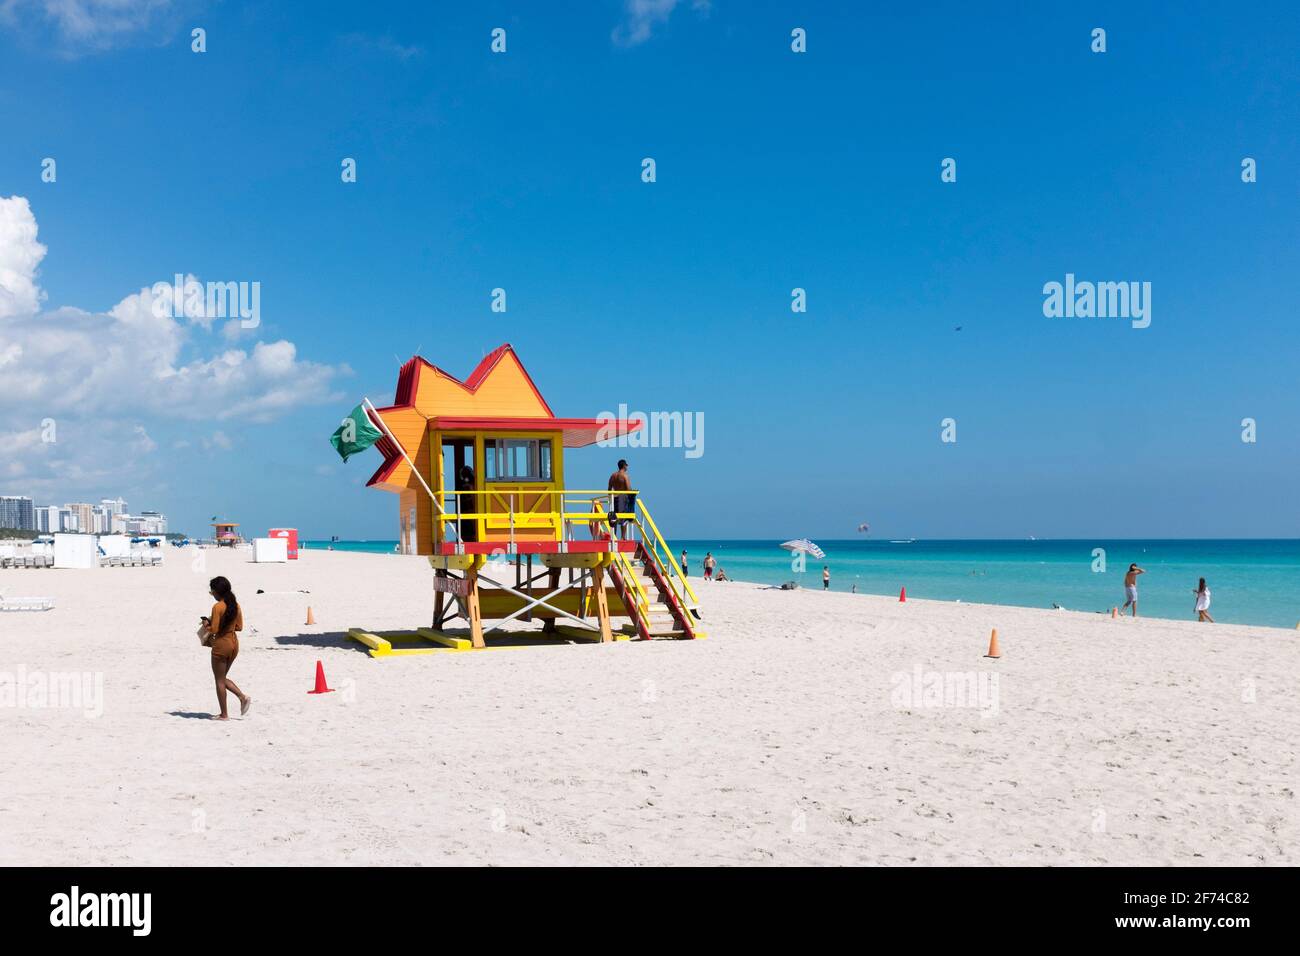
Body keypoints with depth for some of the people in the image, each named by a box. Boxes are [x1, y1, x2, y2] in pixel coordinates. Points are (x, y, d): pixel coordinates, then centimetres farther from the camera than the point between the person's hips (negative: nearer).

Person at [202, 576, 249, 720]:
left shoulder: (217, 607, -16)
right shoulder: (236, 605, 5)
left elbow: (214, 630, -18)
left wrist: (206, 625, 1)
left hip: (221, 644, -7)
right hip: (234, 643, 7)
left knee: (220, 680, 5)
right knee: (223, 677, 21)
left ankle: (224, 714, 8)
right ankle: (243, 697, 4)